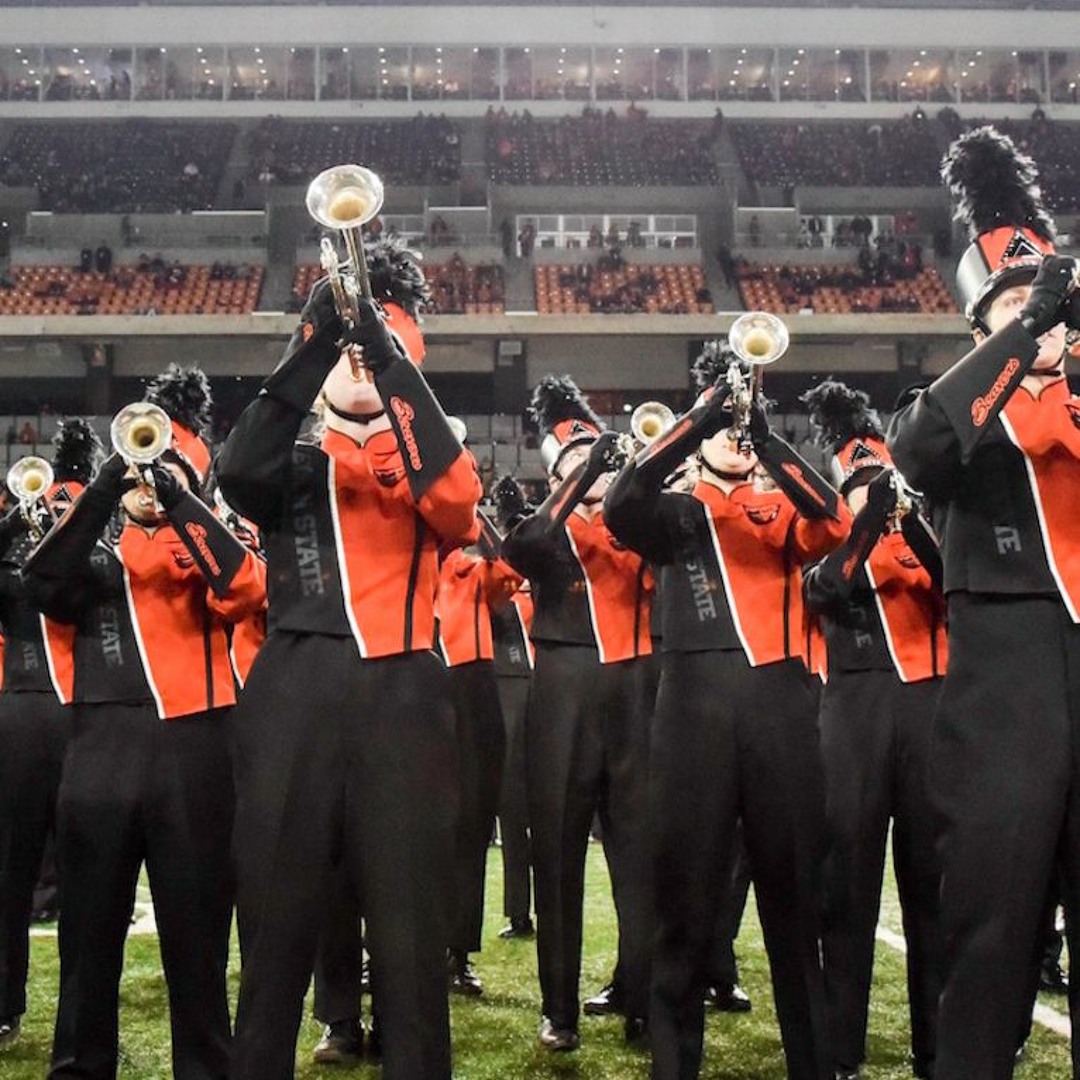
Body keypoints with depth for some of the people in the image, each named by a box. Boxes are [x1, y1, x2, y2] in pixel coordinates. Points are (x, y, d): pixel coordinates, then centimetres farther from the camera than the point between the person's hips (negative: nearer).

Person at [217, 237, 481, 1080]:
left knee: (411, 933, 1)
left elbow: (455, 502, -10)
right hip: (295, 701, 0)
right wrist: (314, 341, -16)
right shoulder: (291, 469, 16)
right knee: (276, 926, 4)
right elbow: (239, 472, -9)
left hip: (403, 702, 0)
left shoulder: (432, 465, 15)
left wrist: (392, 361, -14)